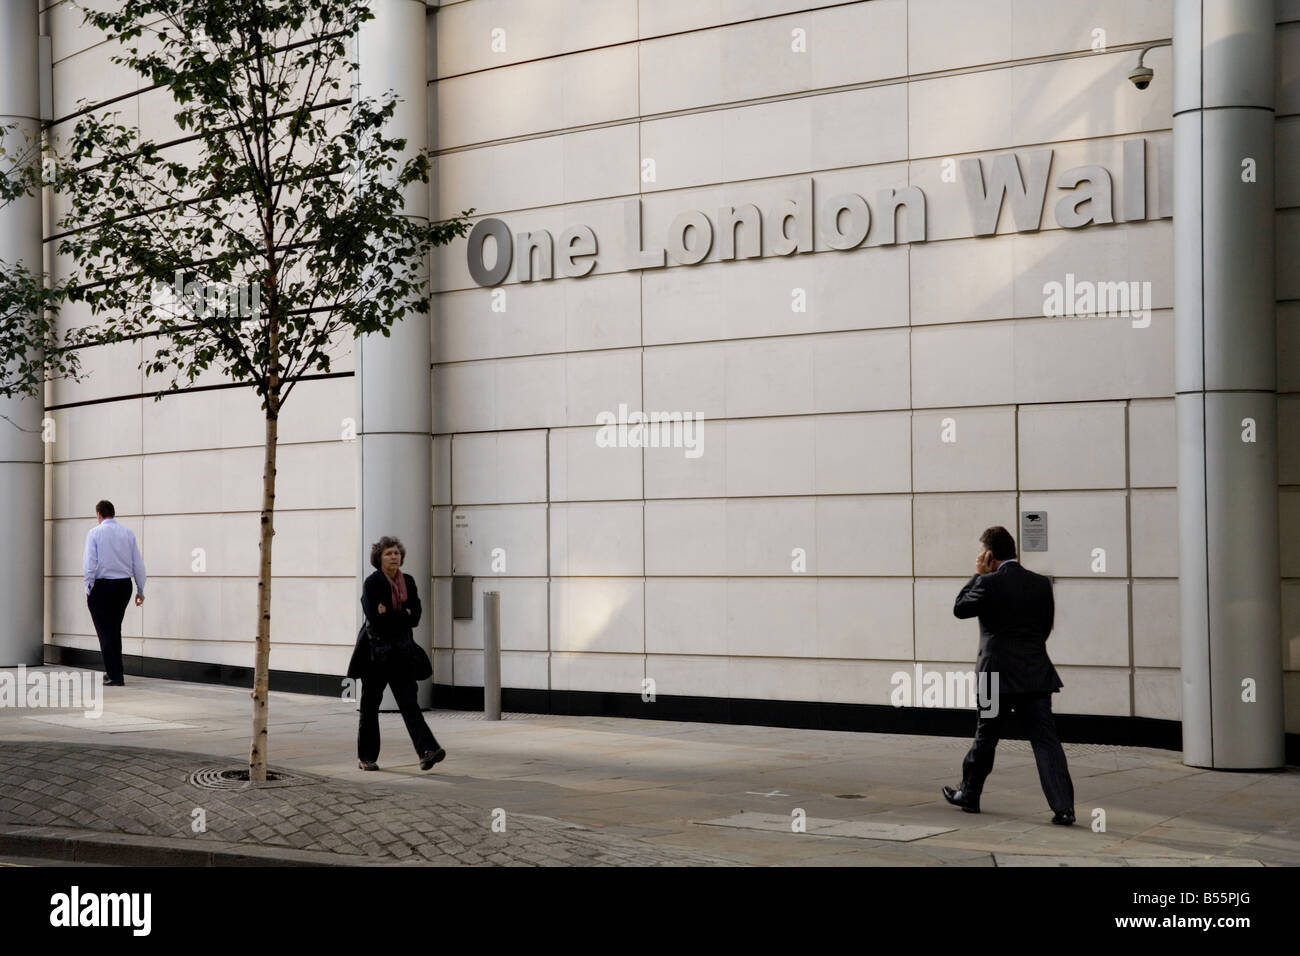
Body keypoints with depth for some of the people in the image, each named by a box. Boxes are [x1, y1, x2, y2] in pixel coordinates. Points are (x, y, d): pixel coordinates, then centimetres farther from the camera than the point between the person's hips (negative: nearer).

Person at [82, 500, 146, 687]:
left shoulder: (95, 533, -5)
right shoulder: (128, 533, 5)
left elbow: (90, 564, -11)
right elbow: (138, 564, 6)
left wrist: (88, 589, -3)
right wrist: (140, 590, 13)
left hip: (101, 586, -4)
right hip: (124, 585, 4)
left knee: (105, 631, 0)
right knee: (115, 629, 18)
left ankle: (115, 676, -5)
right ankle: (113, 671, 24)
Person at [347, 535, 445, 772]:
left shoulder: (408, 582, 7)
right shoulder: (371, 583, -9)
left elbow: (415, 618, -1)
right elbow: (375, 620, -19)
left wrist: (390, 615, -13)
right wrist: (403, 615, -10)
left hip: (401, 651, 4)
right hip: (376, 652, -3)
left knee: (409, 702, -7)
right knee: (370, 705, 6)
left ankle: (427, 751, -20)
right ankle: (366, 757, 16)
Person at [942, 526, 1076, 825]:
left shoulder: (988, 583, -10)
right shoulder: (1041, 584, 5)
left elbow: (959, 609, 2)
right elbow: (1046, 626, 13)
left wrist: (978, 575, 7)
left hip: (998, 676, -3)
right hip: (1036, 674, 3)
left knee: (985, 738, 13)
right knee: (1046, 740, -1)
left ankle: (968, 794, 30)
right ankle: (1063, 807, -11)